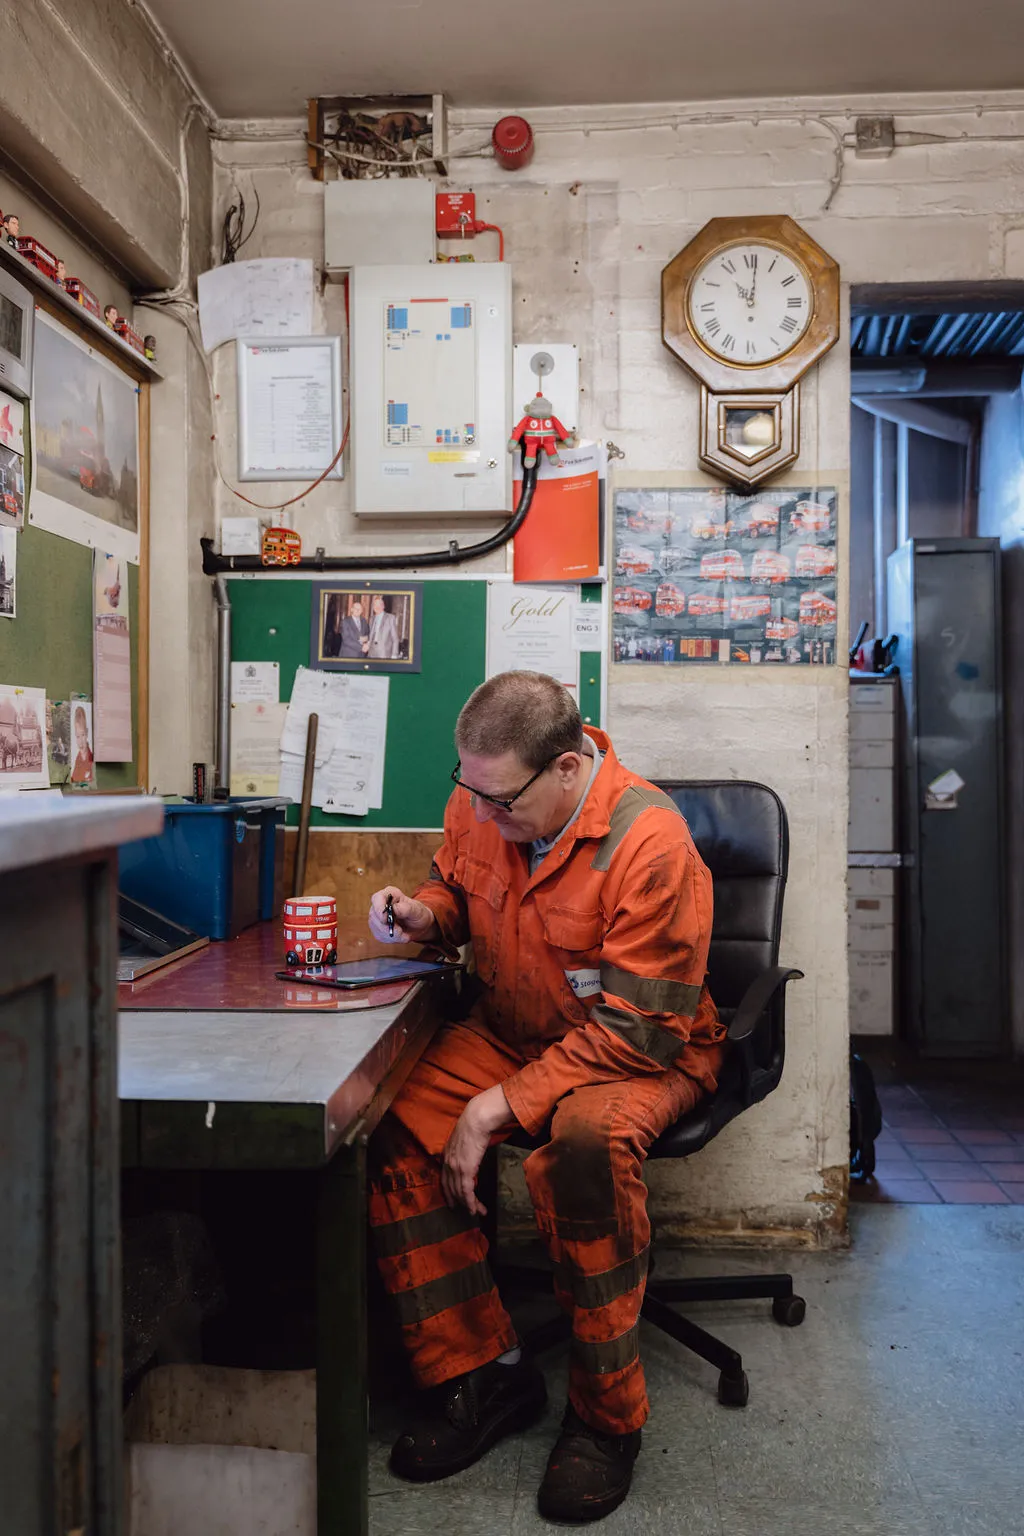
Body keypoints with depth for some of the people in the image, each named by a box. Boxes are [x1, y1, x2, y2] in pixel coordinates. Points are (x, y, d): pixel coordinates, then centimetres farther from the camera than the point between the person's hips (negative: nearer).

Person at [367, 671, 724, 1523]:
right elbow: (456, 888, 16)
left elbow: (636, 1029, -26)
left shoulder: (650, 842, -27)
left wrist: (499, 1106, -28)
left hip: (644, 1053, -6)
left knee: (585, 1138, -37)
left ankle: (606, 1417, -13)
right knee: (391, 1123, -18)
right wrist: (425, 913, -10)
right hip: (512, 1031, 6)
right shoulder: (479, 805, -7)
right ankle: (480, 1370, -2)